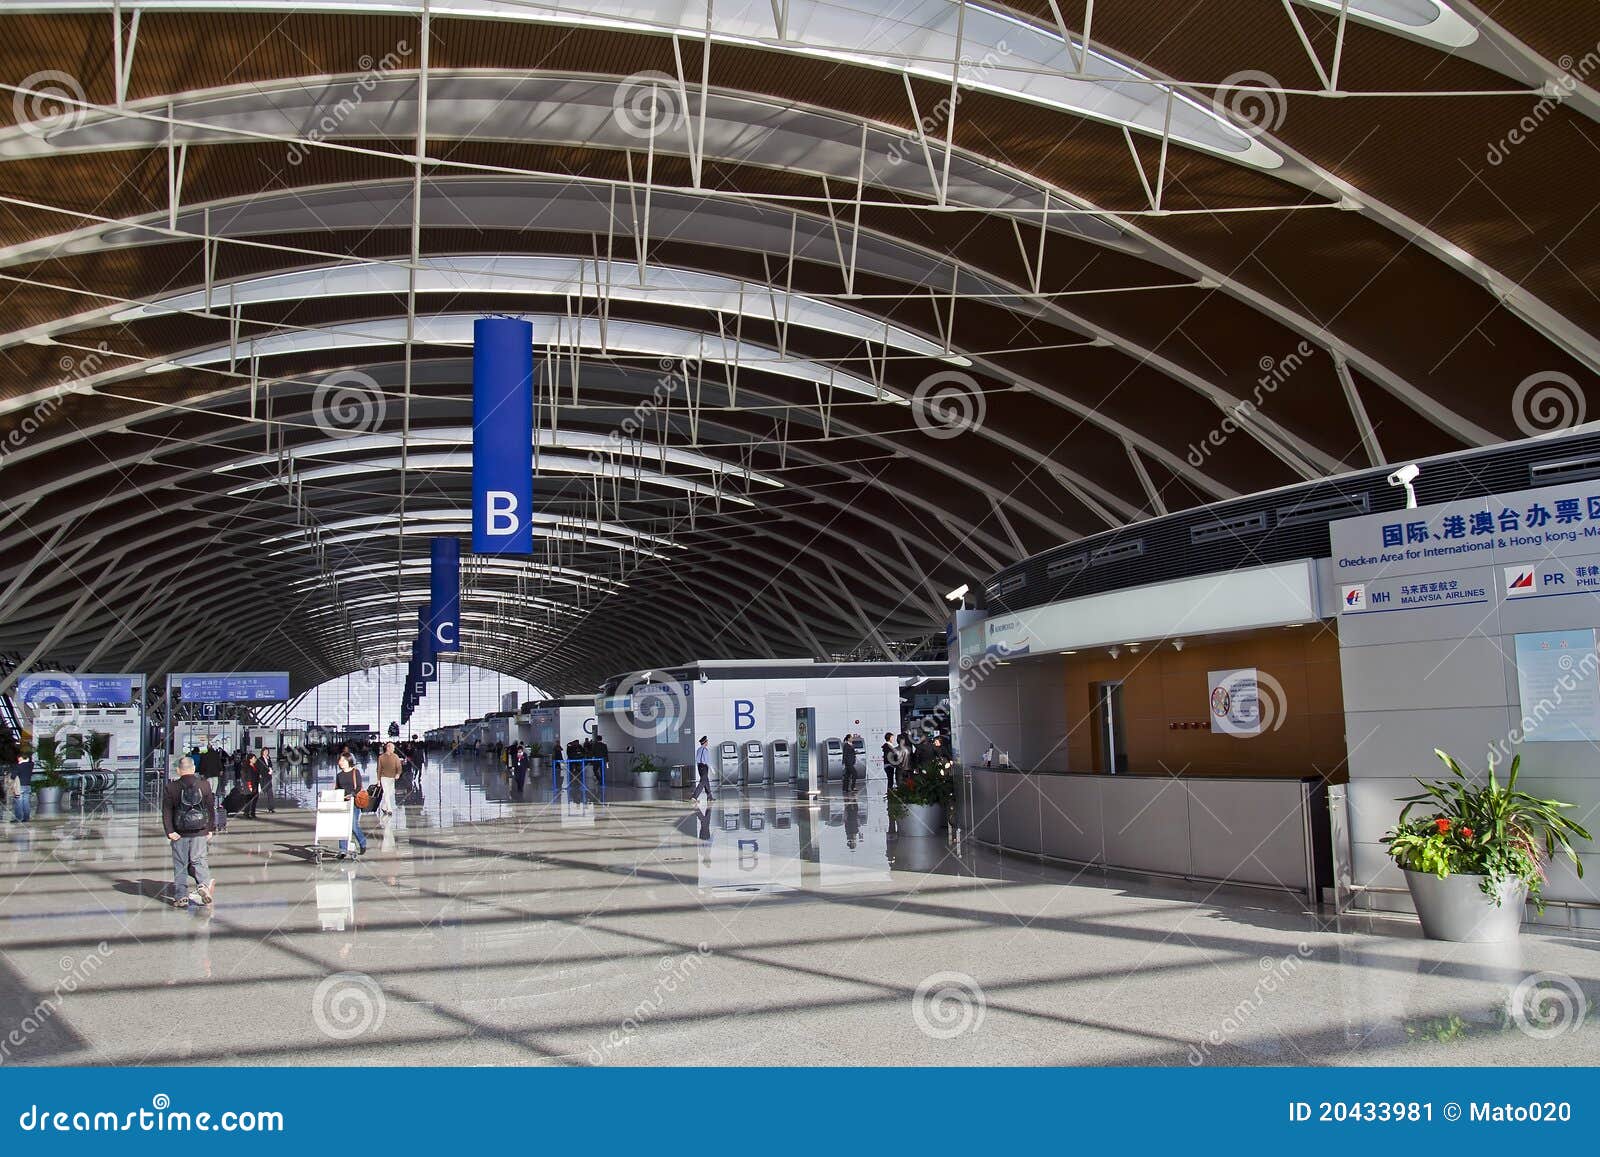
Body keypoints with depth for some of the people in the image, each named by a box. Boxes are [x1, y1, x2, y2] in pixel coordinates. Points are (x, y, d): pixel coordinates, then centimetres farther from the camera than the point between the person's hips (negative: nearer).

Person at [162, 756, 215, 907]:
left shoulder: (170, 787, -4)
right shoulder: (205, 785, -1)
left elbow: (166, 811, -5)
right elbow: (211, 808, 4)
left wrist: (170, 831, -4)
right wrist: (210, 829, 10)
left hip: (180, 833, -1)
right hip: (200, 832, 1)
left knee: (180, 866, 8)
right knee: (199, 860, 8)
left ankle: (181, 897, 11)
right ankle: (204, 884, -17)